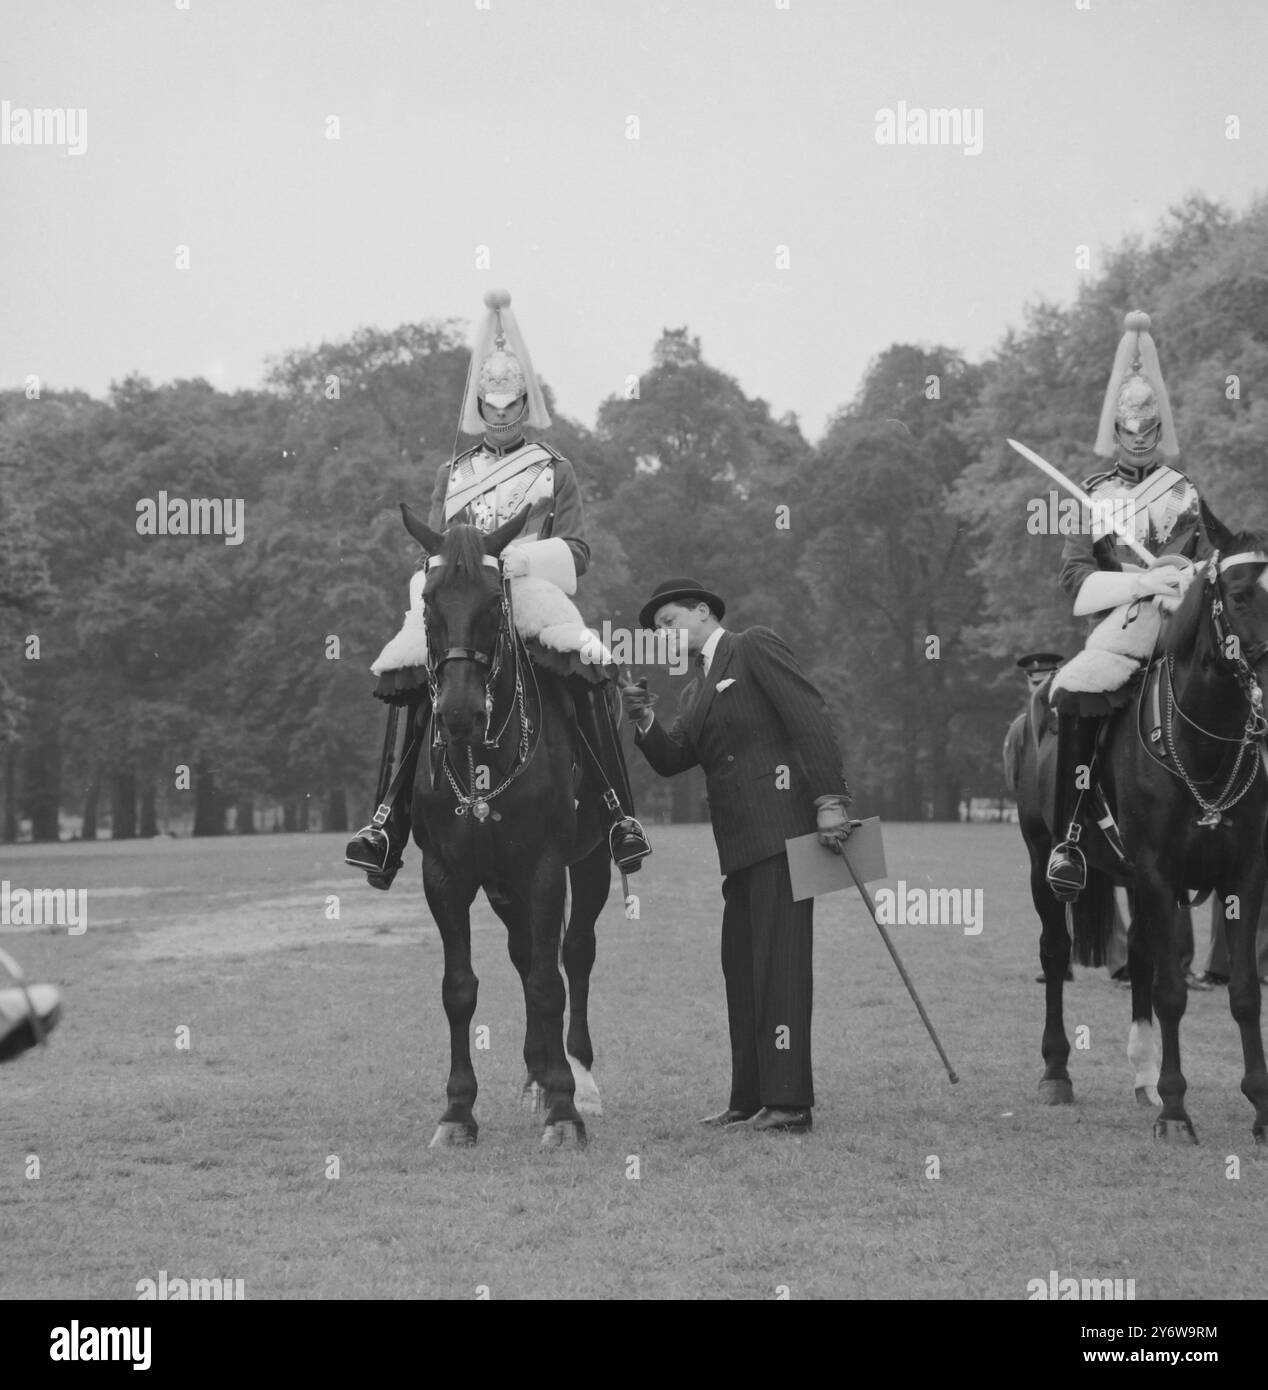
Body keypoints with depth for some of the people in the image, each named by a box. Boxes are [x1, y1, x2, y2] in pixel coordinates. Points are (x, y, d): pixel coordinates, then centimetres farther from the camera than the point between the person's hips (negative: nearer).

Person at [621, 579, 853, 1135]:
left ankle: (788, 1101, -14)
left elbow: (810, 720, -10)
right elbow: (672, 759, 14)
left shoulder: (755, 647, 0)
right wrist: (643, 721, -4)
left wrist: (829, 801, -18)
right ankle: (750, 1100, 12)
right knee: (740, 964, 8)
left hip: (782, 827, -9)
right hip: (740, 844, 9)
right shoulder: (697, 690, 25)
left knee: (779, 958, -11)